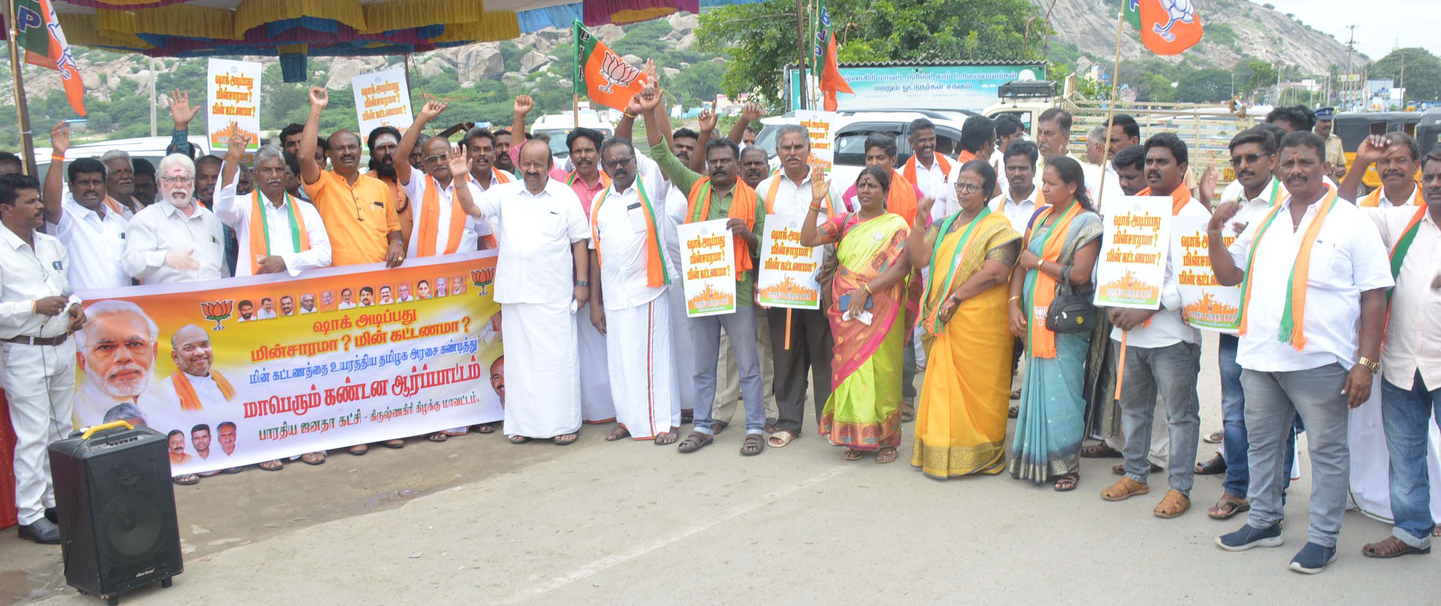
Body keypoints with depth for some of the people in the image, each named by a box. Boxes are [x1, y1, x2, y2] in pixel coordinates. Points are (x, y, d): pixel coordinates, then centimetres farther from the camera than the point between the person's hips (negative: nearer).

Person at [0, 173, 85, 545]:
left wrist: (74, 307, 3)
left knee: (61, 430, 14)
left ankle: (57, 499, 26)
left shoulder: (52, 245, 12)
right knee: (33, 437, -4)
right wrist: (36, 307, -21)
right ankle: (30, 515, 5)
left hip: (62, 347, 8)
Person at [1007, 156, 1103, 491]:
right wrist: (1015, 305, -1)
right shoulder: (1039, 217, 14)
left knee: (1061, 389, -5)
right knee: (1035, 385, 9)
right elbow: (1021, 264, 11)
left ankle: (1066, 464, 5)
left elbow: (1080, 275, -16)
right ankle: (1034, 458, 18)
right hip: (1034, 316, 6)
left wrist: (1039, 262, -7)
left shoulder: (1086, 222, -6)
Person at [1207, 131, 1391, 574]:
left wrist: (1365, 362, -10)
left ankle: (1323, 538, 18)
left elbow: (1374, 296, -5)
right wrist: (1215, 234, 0)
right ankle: (1263, 522, 31)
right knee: (1262, 442, 16)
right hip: (1259, 355, 6)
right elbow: (1228, 275, 17)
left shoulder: (1351, 222, -3)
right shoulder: (1264, 221, 13)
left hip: (1318, 361, -5)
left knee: (1327, 450, 5)